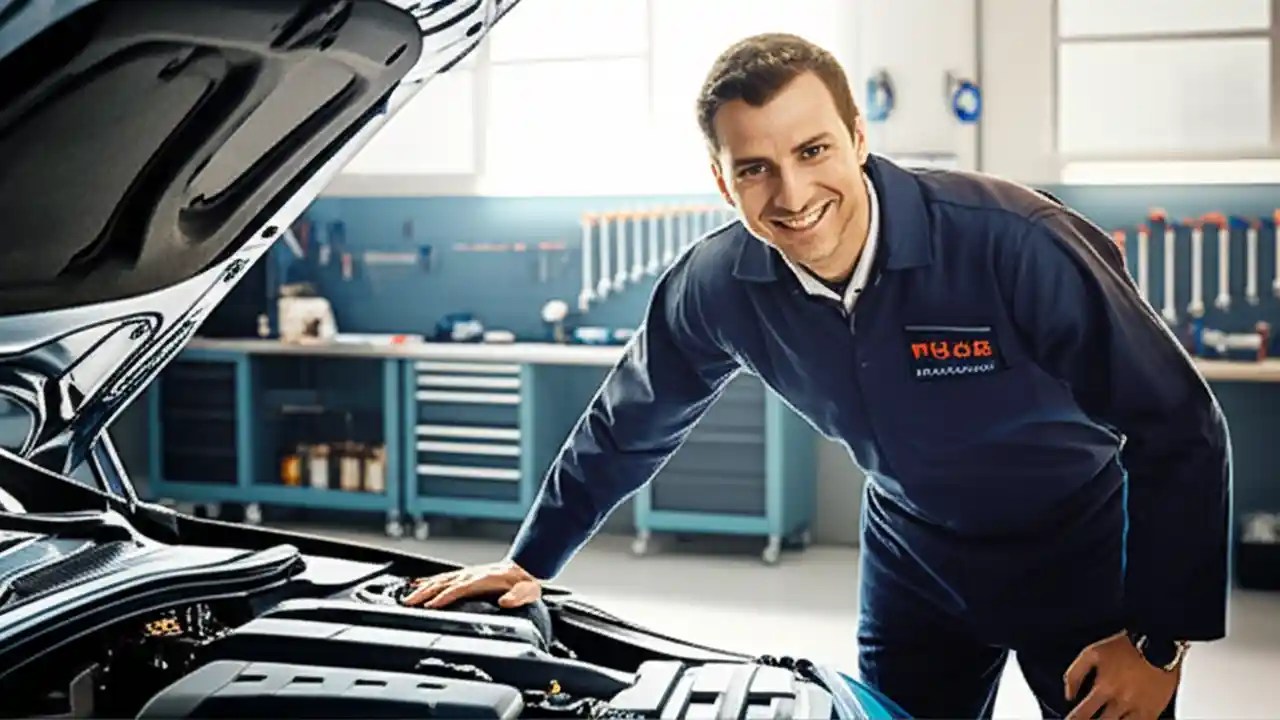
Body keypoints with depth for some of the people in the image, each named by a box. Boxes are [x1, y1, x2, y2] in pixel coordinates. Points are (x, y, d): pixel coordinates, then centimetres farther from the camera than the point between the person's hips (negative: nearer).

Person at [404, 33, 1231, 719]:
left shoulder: (1016, 242, -31)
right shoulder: (715, 286, -18)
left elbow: (1180, 430, -22)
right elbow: (627, 426, 1)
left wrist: (1162, 639, -22)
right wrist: (529, 560, 6)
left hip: (1082, 553, -3)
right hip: (915, 558, 3)